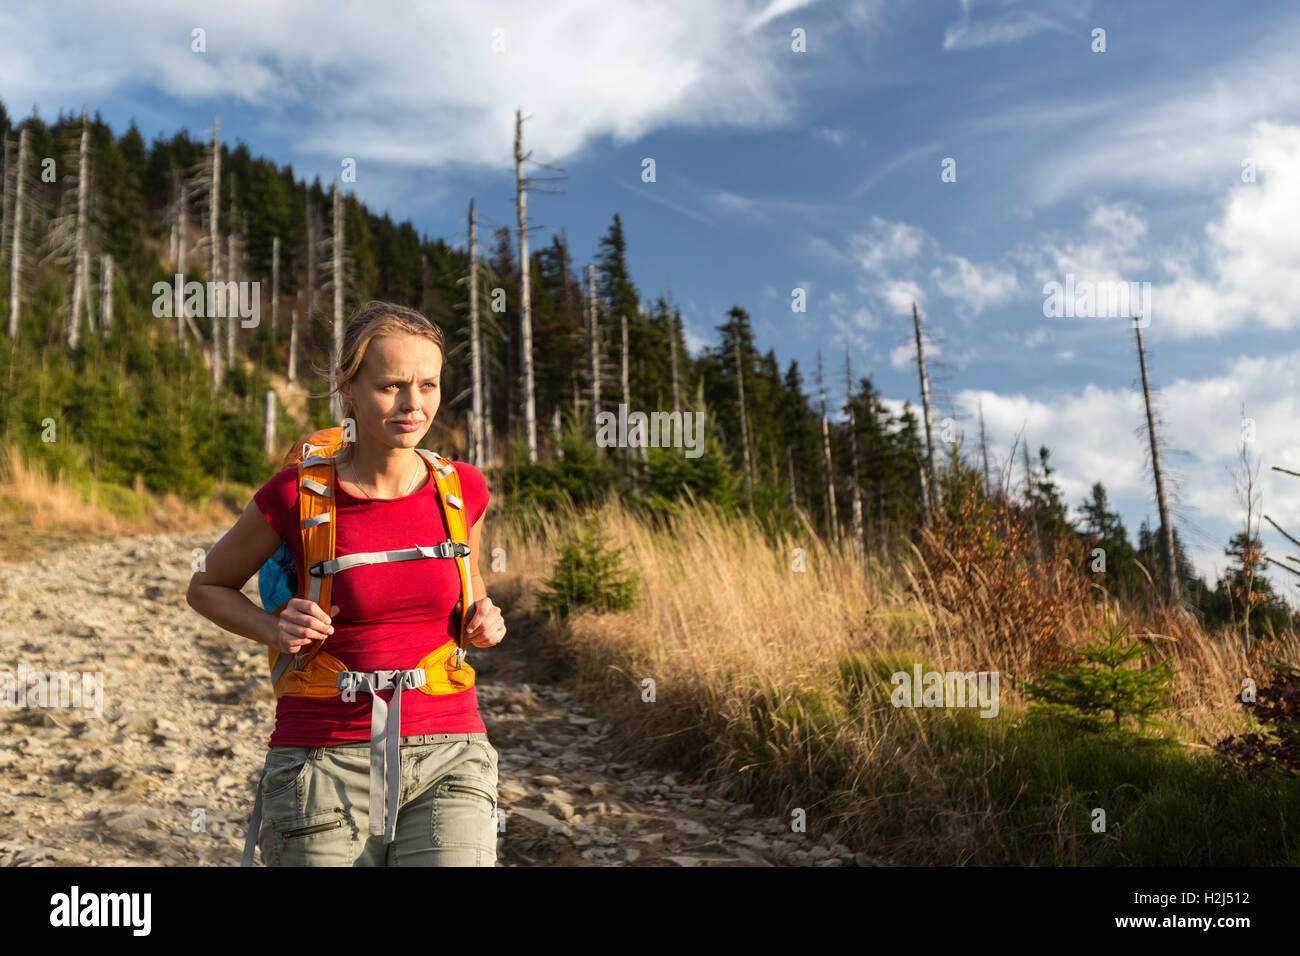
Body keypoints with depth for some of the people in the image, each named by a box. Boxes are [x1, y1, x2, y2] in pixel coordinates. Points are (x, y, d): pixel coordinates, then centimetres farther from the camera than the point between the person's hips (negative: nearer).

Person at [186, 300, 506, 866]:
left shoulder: (463, 489, -1)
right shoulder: (296, 496, -8)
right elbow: (207, 587, 9)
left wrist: (483, 623, -1)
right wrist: (275, 629, -9)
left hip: (446, 759, 1)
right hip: (327, 762, -1)